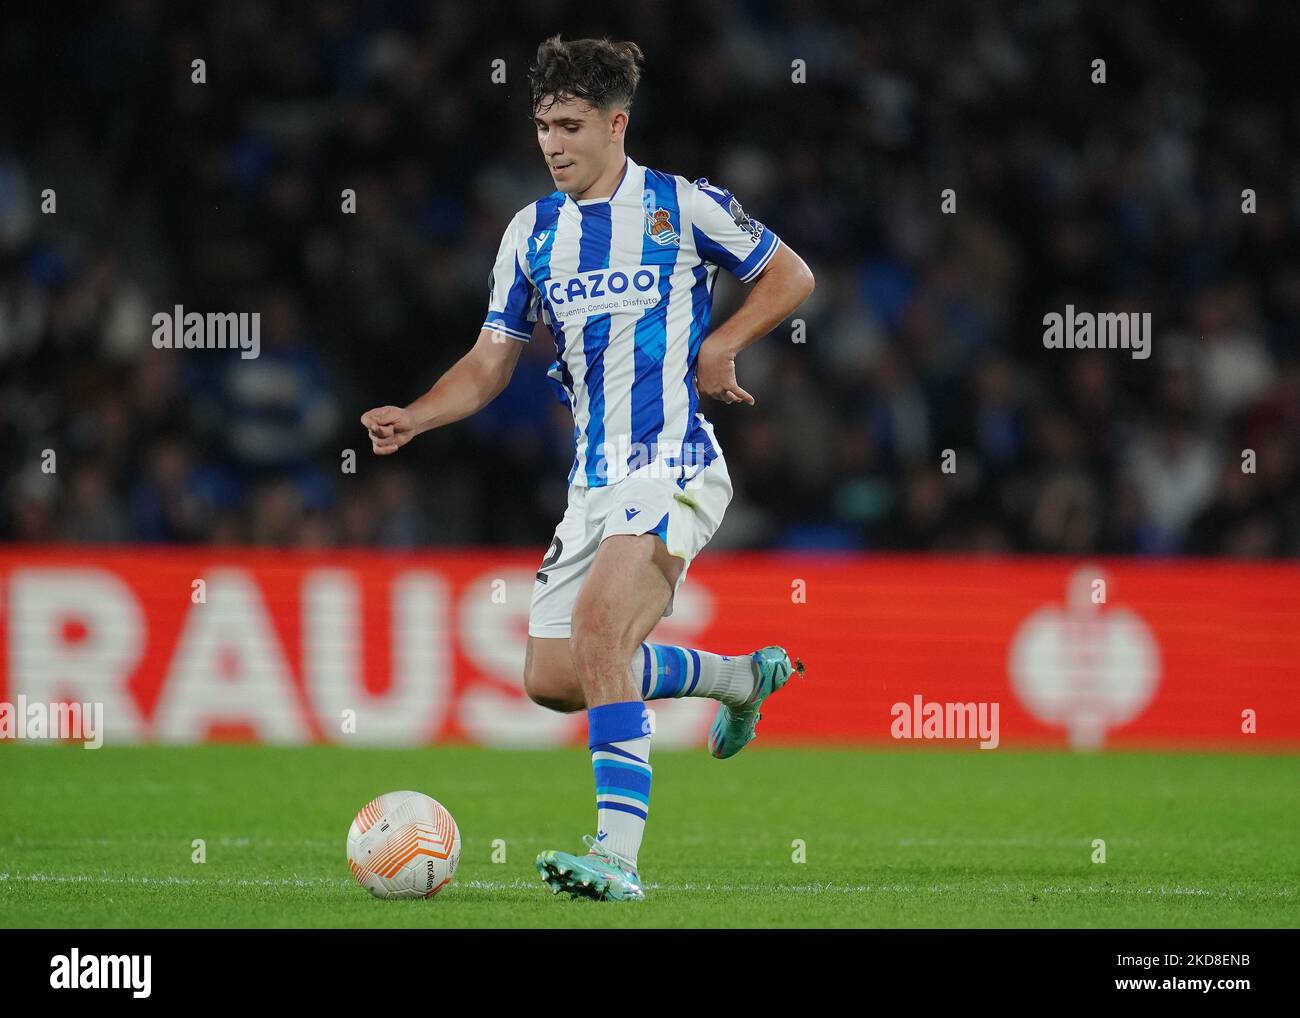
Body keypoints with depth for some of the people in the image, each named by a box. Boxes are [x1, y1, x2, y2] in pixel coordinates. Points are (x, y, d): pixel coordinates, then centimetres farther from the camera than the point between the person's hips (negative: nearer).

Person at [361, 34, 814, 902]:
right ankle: (745, 677, 30)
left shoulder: (683, 206, -3)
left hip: (674, 467, -7)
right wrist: (415, 418, -3)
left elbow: (790, 277, 6)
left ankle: (619, 857, -30)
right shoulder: (532, 233, 12)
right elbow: (492, 362, 14)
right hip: (594, 482, 7)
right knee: (553, 678, 6)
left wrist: (718, 347, -9)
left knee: (598, 624, -28)